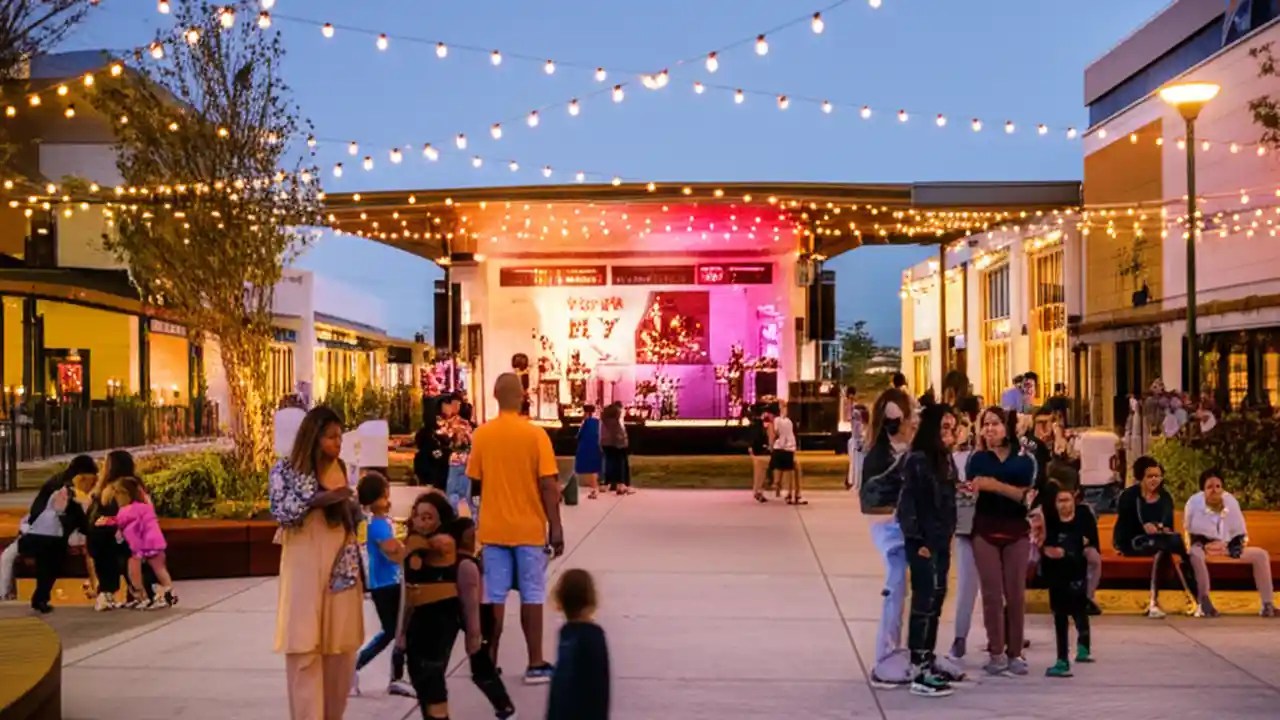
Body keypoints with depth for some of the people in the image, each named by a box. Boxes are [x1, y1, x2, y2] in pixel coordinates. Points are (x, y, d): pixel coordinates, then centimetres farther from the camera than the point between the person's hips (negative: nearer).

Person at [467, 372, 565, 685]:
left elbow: (475, 481, 4)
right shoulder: (535, 434, -10)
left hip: (493, 528, 2)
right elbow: (549, 486, -11)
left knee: (494, 597, 8)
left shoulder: (481, 435, -2)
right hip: (529, 528, -2)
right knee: (532, 595, 5)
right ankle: (535, 664, 10)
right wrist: (556, 528, -5)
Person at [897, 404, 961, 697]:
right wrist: (917, 541, -17)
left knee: (935, 601, 11)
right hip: (924, 542, -8)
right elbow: (907, 504, -15)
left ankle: (926, 662, 20)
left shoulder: (946, 459, 11)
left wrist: (947, 536, 10)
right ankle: (918, 673, -6)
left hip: (941, 541, 8)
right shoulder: (917, 460, -12)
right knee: (925, 601, -8)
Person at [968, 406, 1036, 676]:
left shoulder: (1024, 461, 4)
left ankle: (1015, 653, 11)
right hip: (986, 531, -1)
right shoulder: (978, 459, 4)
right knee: (992, 593, -3)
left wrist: (995, 485, -21)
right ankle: (996, 653, 3)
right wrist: (974, 487, -27)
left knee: (1016, 593, 3)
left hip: (1016, 532, 1)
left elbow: (1025, 495, -9)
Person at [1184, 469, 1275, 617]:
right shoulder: (1194, 503, -11)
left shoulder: (1231, 501, 0)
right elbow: (1188, 533, -4)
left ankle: (1268, 604, -10)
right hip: (1203, 549, -5)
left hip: (1227, 550, 5)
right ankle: (1204, 602, -34)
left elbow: (1240, 533, 8)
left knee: (1261, 554, -9)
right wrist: (1204, 546, -20)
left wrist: (1233, 548, -12)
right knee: (1195, 555, -41)